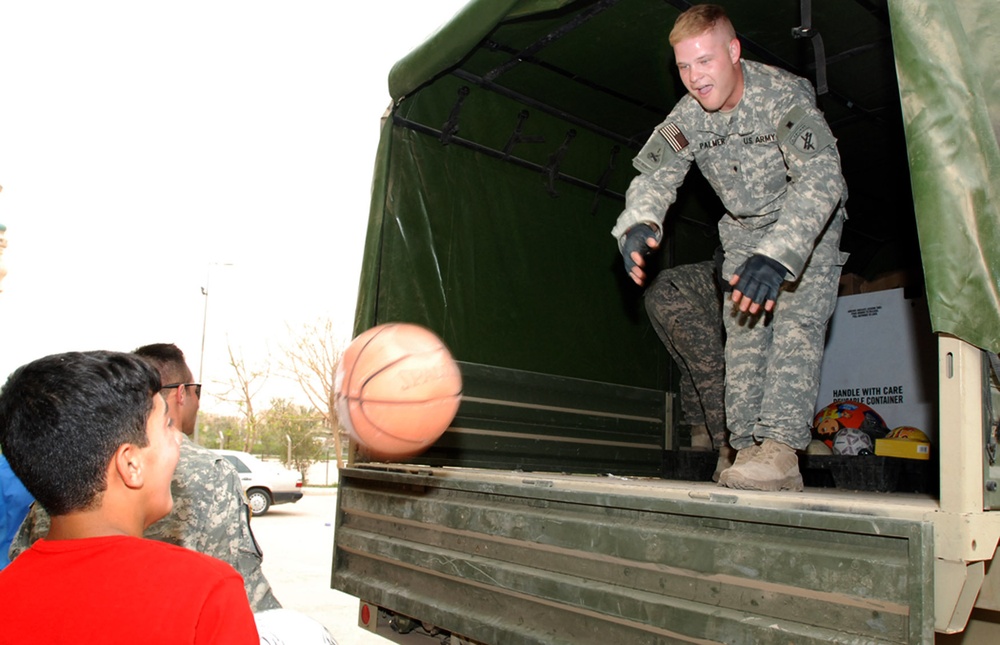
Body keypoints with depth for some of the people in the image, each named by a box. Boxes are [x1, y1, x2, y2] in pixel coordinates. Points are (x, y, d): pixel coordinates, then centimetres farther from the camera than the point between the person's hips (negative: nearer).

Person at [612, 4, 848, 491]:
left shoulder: (784, 96, -31)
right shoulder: (687, 116, -14)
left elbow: (821, 177, -42)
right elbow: (654, 176, -17)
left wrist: (778, 254, -57)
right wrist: (638, 224, -42)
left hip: (808, 220, -4)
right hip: (744, 229, 5)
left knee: (797, 319, -21)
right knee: (743, 328, -4)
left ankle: (780, 447, -24)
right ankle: (747, 449, -2)